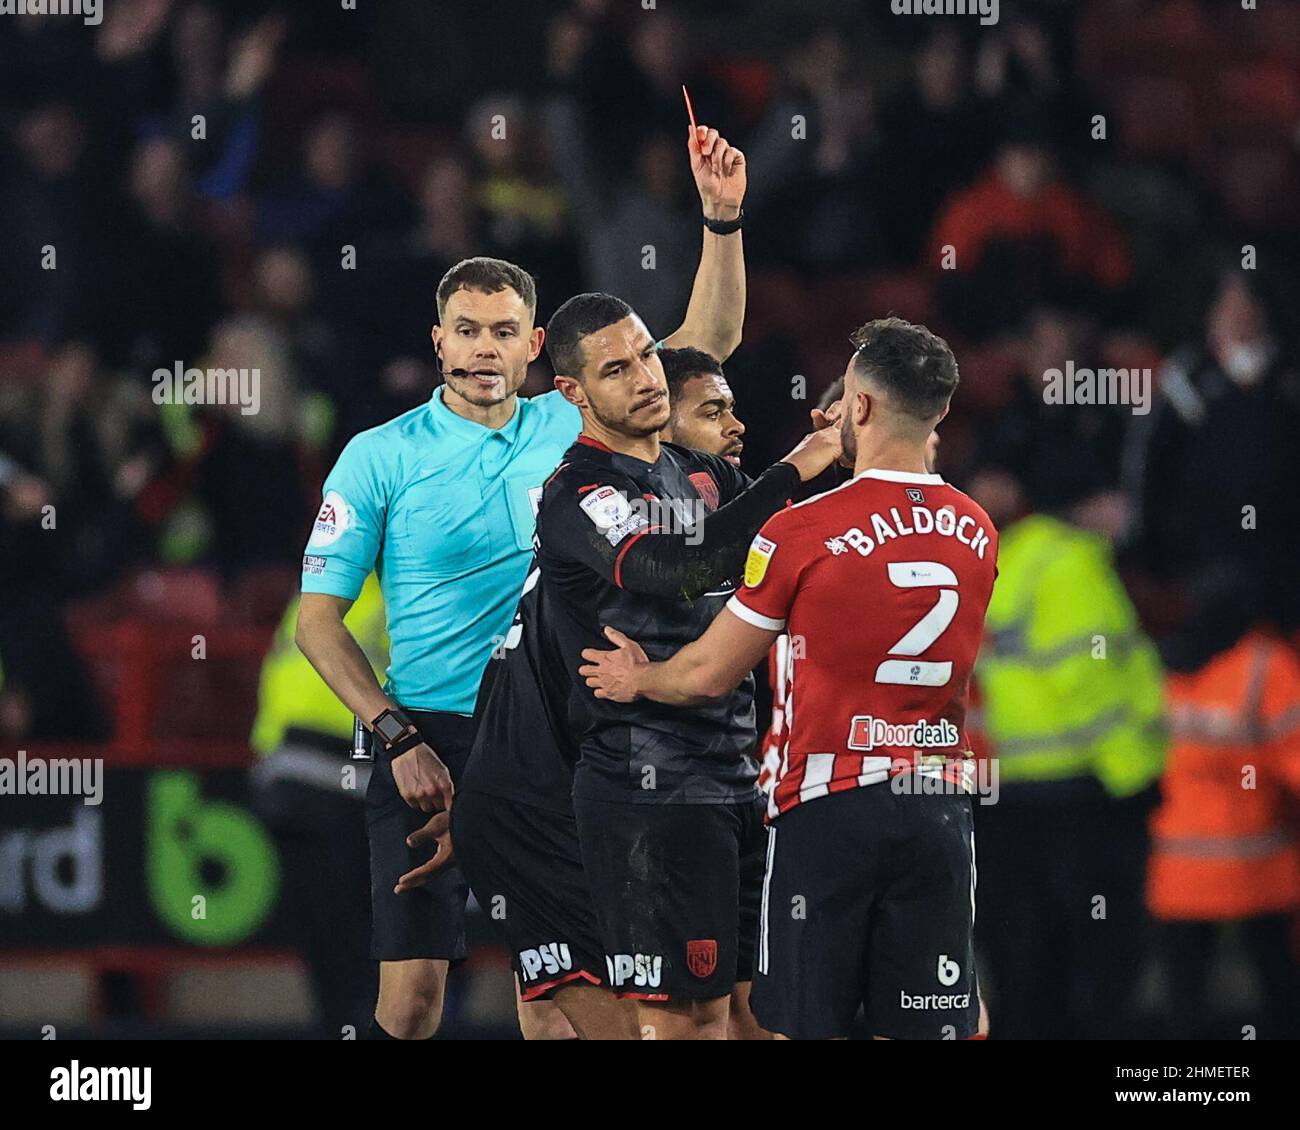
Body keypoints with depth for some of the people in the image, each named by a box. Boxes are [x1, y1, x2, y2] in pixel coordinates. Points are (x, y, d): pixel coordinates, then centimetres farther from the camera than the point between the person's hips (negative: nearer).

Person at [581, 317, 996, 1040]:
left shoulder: (803, 532, -10)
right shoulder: (978, 534, 5)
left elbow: (709, 676, -1)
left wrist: (636, 680, 21)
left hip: (832, 805, -4)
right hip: (941, 806, 4)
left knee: (808, 1025, 2)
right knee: (928, 1026, 5)